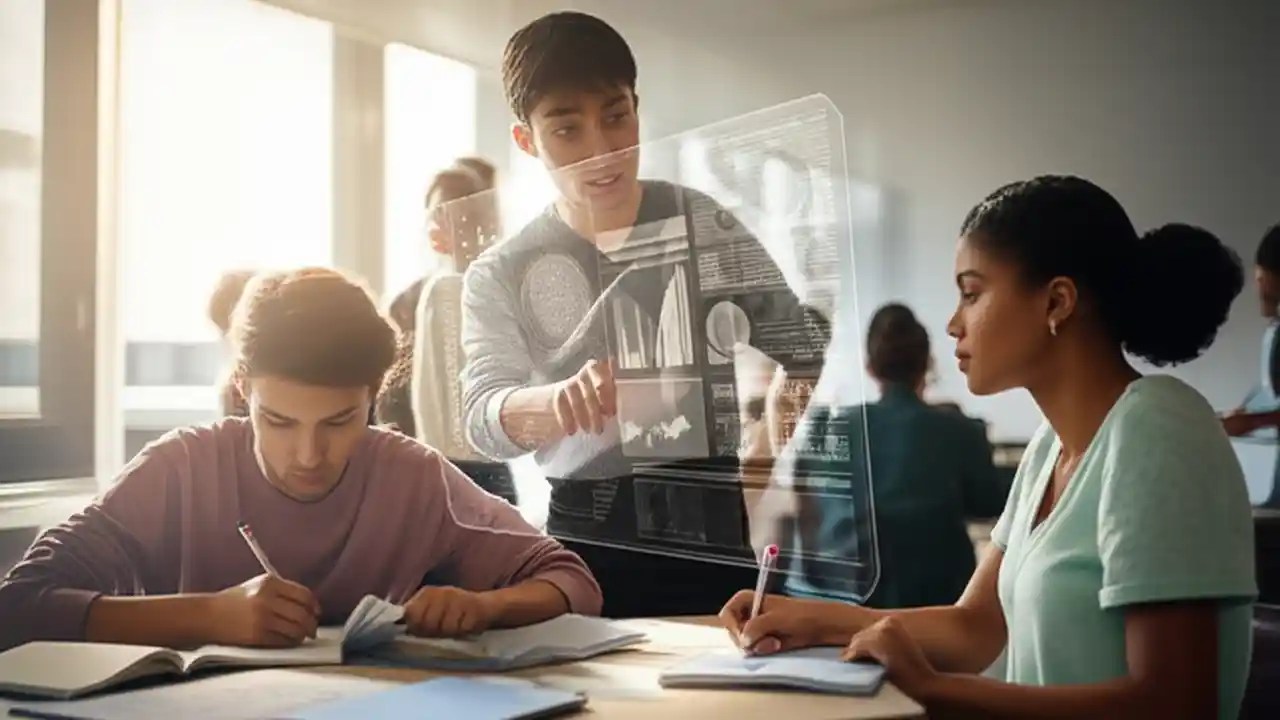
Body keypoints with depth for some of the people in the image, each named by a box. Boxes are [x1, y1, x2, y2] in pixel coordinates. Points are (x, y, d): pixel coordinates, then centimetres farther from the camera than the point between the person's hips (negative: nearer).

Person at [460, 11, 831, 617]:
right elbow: (485, 419, -11)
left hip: (714, 522, 0)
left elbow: (804, 347, 9)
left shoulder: (700, 221, 4)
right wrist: (558, 400, -32)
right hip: (590, 538, 0)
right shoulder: (500, 276, 2)